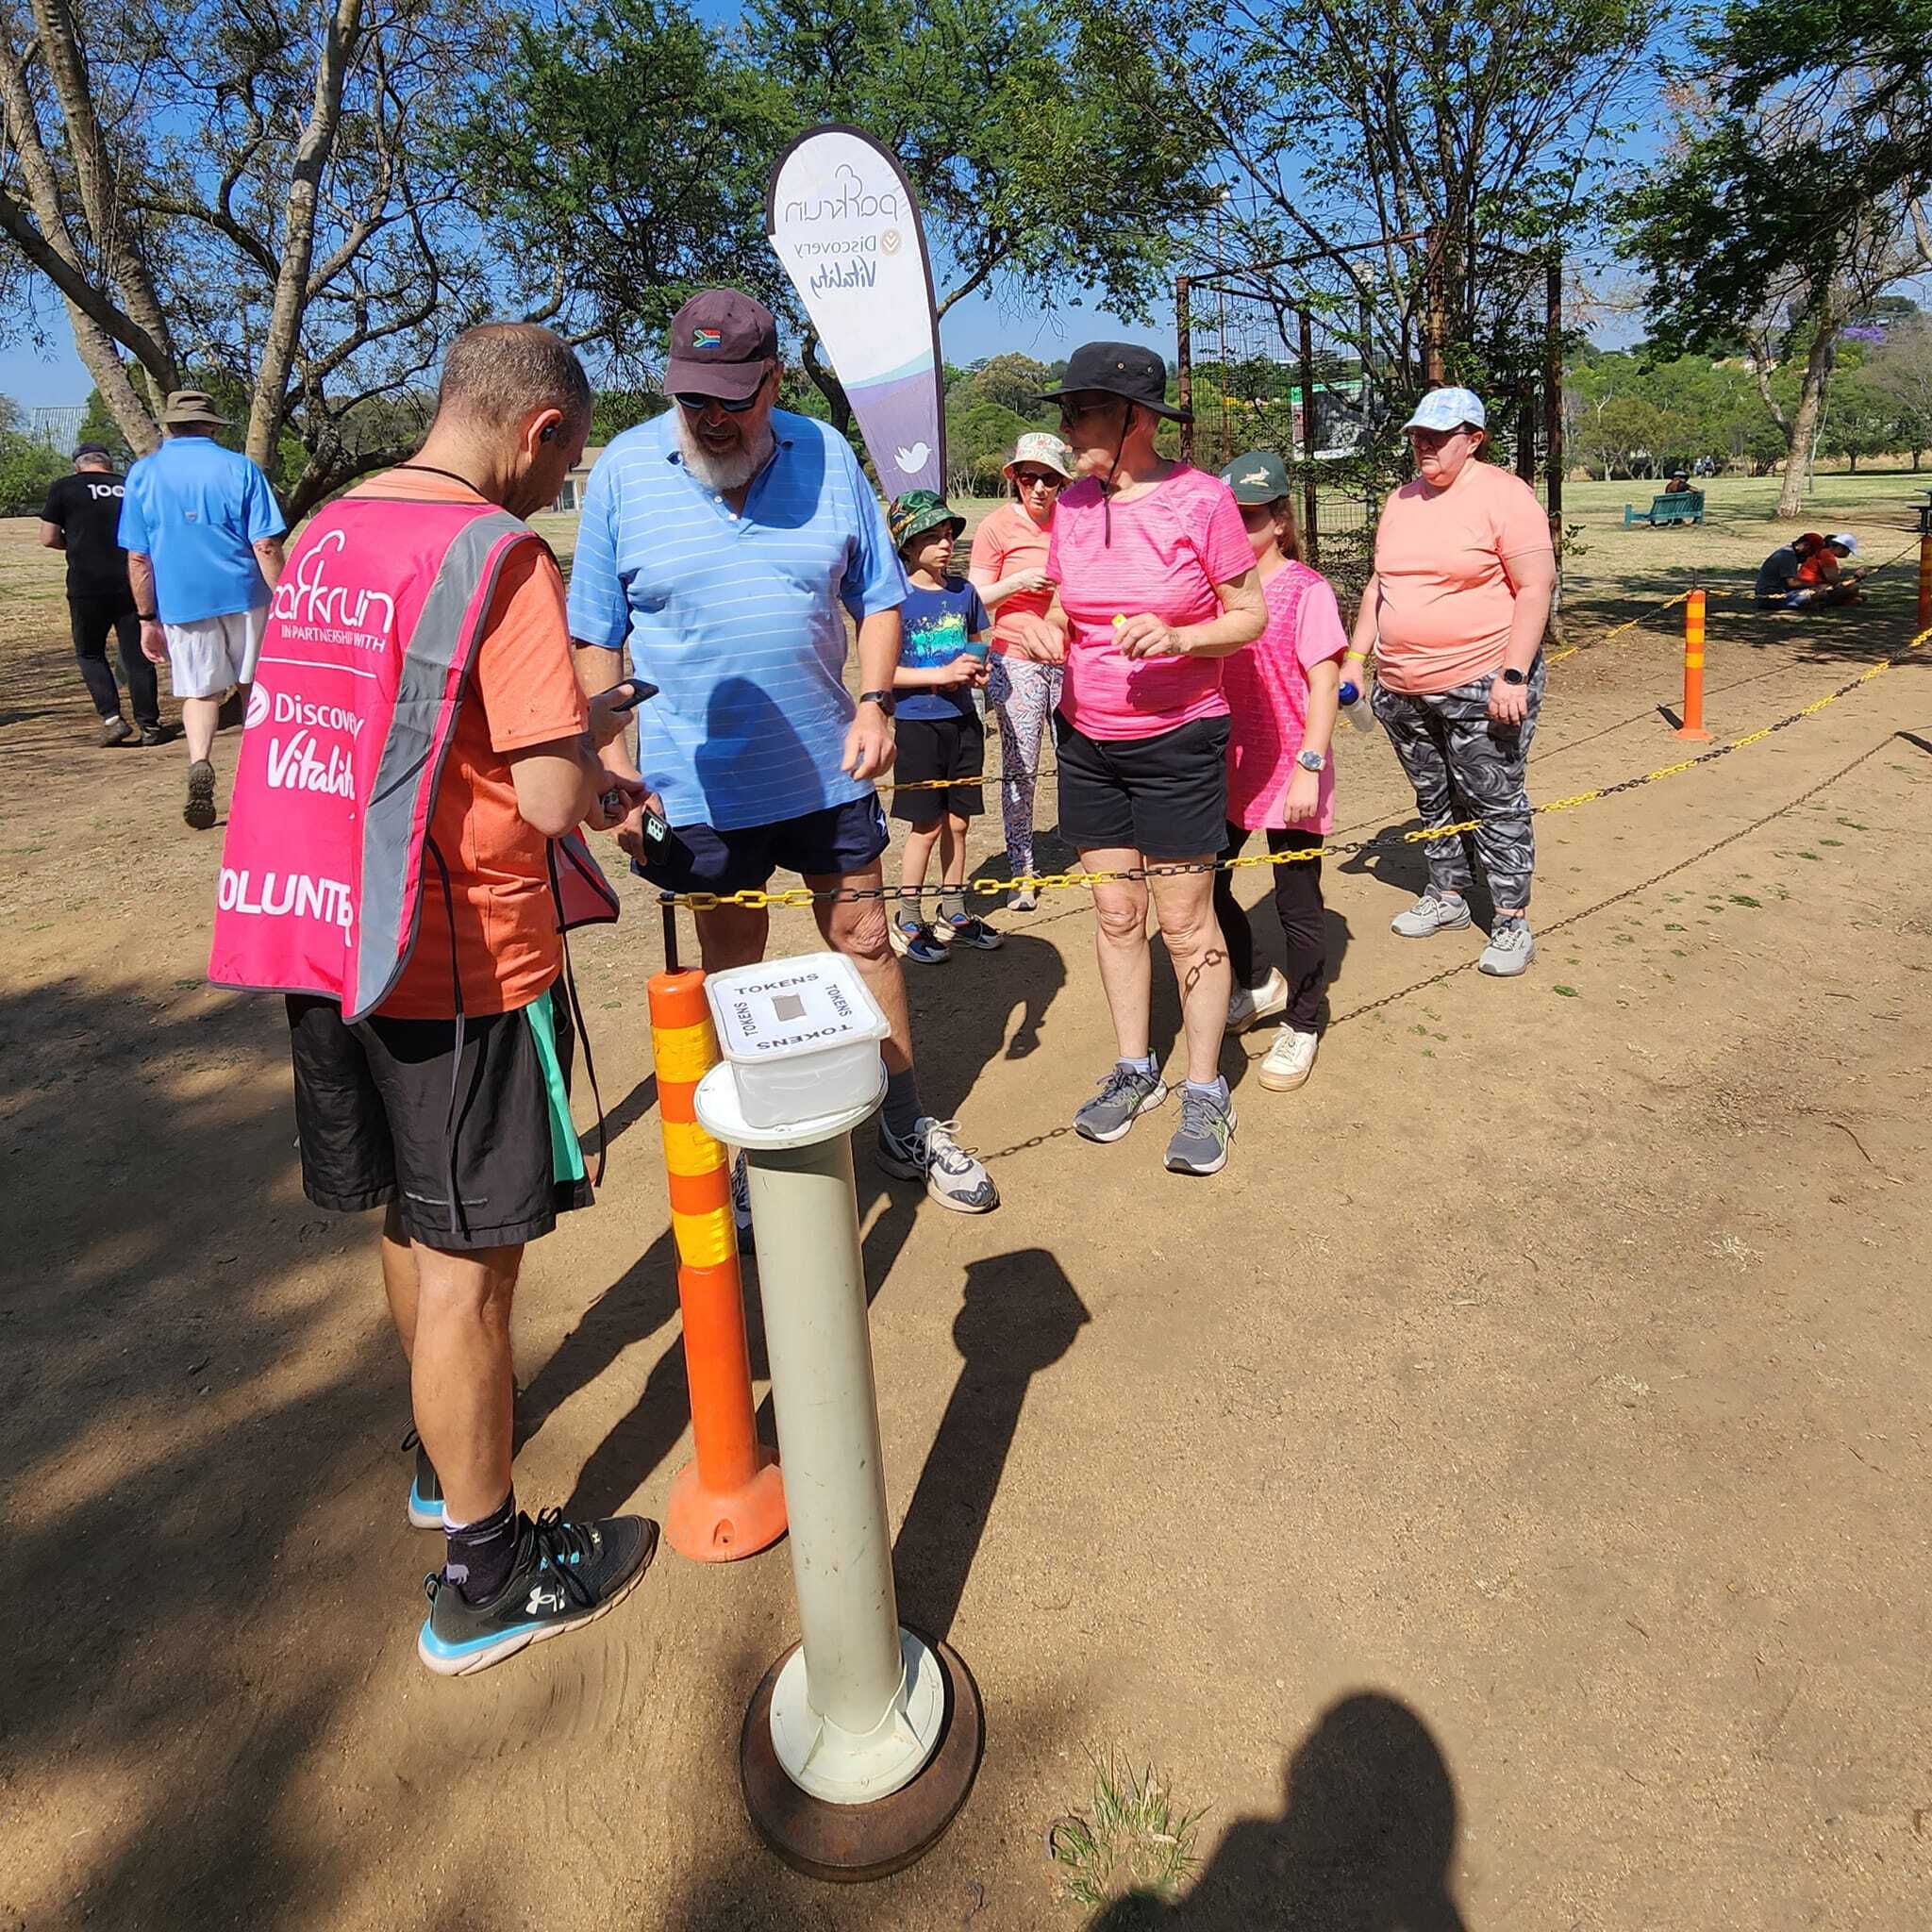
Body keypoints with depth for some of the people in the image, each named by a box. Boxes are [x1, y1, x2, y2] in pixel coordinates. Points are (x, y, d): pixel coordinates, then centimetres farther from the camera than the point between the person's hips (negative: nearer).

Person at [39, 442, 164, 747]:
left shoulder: (63, 488, 2)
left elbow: (48, 538, 1)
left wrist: (76, 545, 19)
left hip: (87, 587, -2)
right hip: (132, 584, 2)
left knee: (90, 653, 12)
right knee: (136, 656, 8)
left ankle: (112, 719, -2)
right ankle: (149, 725, 7)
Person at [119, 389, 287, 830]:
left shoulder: (143, 474, 4)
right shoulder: (240, 468, -1)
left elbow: (138, 558, 2)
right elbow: (266, 547, -8)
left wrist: (147, 618, 7)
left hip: (181, 601, 1)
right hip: (245, 596, 0)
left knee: (200, 691, 8)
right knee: (254, 686, 16)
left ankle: (199, 764, -18)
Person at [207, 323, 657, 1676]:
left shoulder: (328, 534, 10)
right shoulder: (500, 552, -16)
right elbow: (552, 803, -21)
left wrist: (570, 761, 15)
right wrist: (596, 722, 0)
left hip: (326, 941, 8)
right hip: (460, 966, -8)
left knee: (412, 1222, 24)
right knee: (471, 1264, 4)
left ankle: (442, 1458, 47)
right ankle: (489, 1578, 22)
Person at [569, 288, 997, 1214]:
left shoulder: (826, 455, -1)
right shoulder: (624, 469, -5)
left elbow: (877, 597, 7)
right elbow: (596, 639, -2)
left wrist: (874, 701, -10)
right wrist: (614, 770, -9)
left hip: (827, 765, 2)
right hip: (697, 782, -1)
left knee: (864, 942, 11)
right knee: (731, 970, 11)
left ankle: (907, 1129, 29)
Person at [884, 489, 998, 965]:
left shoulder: (963, 592, 5)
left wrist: (978, 671, -5)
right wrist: (943, 674, -20)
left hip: (962, 720, 5)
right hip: (917, 723, -5)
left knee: (957, 822, 12)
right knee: (927, 827, 1)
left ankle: (954, 914, 26)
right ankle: (907, 923, 16)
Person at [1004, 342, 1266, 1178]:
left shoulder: (1202, 499, -11)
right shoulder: (1072, 503, 4)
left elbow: (1250, 615, -5)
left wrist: (1176, 638, -23)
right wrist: (1044, 636, -9)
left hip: (1178, 740, -5)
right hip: (1087, 739, 5)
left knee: (1185, 919, 1)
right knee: (1115, 912, 11)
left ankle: (1205, 1092, 15)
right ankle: (1133, 1069, 27)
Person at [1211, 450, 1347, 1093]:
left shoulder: (1306, 590, -9)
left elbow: (1325, 683, -12)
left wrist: (1309, 767, -18)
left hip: (1289, 776, -6)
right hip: (1227, 771, 6)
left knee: (1297, 902, 5)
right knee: (1203, 884, 12)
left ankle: (1302, 1025, 22)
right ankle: (1258, 986, 36)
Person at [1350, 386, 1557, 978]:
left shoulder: (1504, 494, -8)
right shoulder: (1400, 501, 13)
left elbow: (1536, 587, -12)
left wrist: (1513, 675, -19)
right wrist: (1357, 657, 13)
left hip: (1481, 685, -6)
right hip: (1402, 690, 7)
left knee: (1496, 803, -1)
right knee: (1432, 798, 16)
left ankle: (1512, 920, 8)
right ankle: (1446, 897, 30)